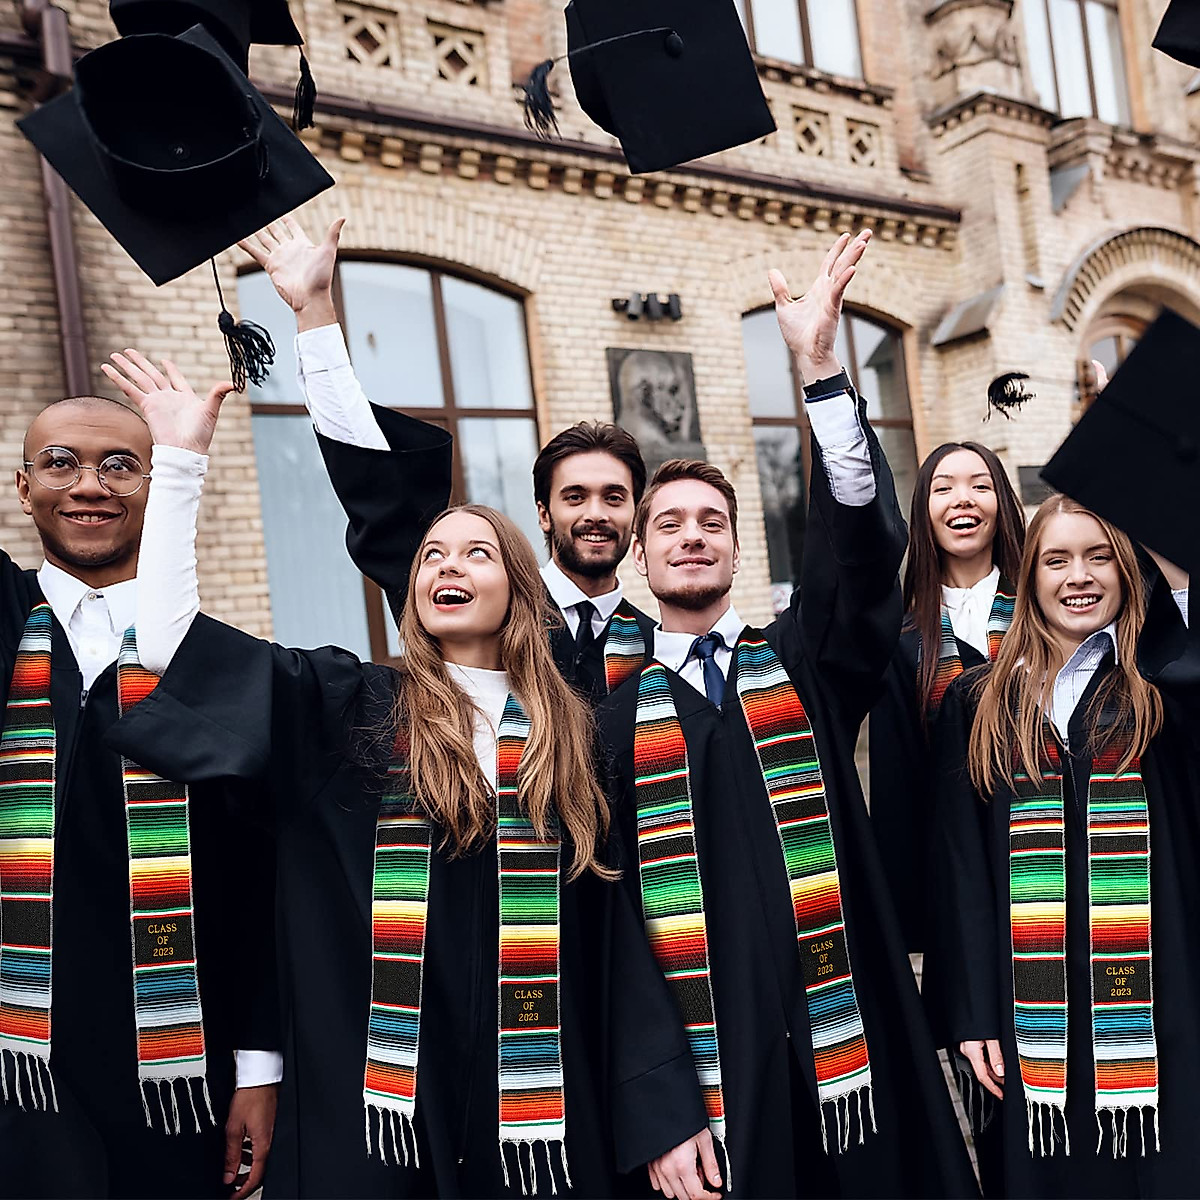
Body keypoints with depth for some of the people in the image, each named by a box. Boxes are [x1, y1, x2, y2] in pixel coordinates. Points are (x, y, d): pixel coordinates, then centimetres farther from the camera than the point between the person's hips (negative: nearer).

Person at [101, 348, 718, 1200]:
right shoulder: (349, 708, 1)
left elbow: (620, 934, 1)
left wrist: (665, 1113, -2)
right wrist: (181, 457, -4)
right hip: (376, 1097, -1)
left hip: (541, 1106, 1)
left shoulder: (567, 732, 4)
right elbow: (168, 637, -6)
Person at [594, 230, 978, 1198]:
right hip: (709, 1070, -1)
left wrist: (820, 364, -22)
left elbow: (865, 538, -12)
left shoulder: (807, 661, 5)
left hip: (848, 1041, 1)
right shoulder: (615, 716, 2)